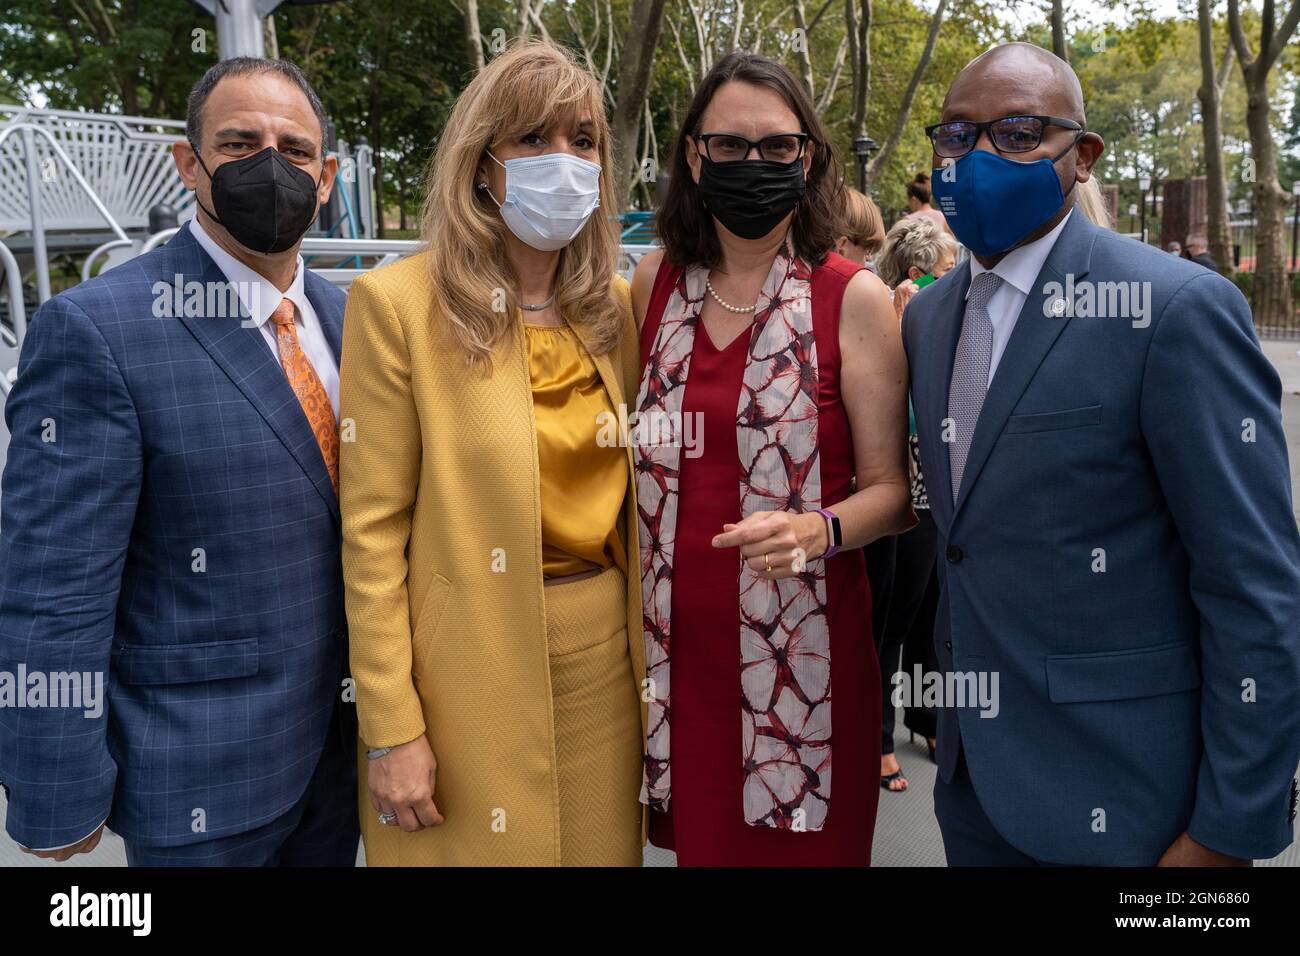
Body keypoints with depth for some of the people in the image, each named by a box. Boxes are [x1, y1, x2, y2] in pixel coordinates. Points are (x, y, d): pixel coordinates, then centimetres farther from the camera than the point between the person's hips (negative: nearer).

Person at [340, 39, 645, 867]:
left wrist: (649, 658, 10)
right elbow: (372, 532, -10)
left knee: (601, 847, 16)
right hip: (471, 668, -4)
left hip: (606, 652, 5)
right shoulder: (400, 303, -9)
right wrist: (390, 730, -11)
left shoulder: (617, 305, 6)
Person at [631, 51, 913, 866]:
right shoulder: (655, 284, 3)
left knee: (803, 847, 11)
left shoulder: (854, 300, -7)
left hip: (804, 649, -3)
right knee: (700, 841, 16)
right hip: (677, 643, 3)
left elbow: (890, 490, -4)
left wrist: (817, 530, -24)